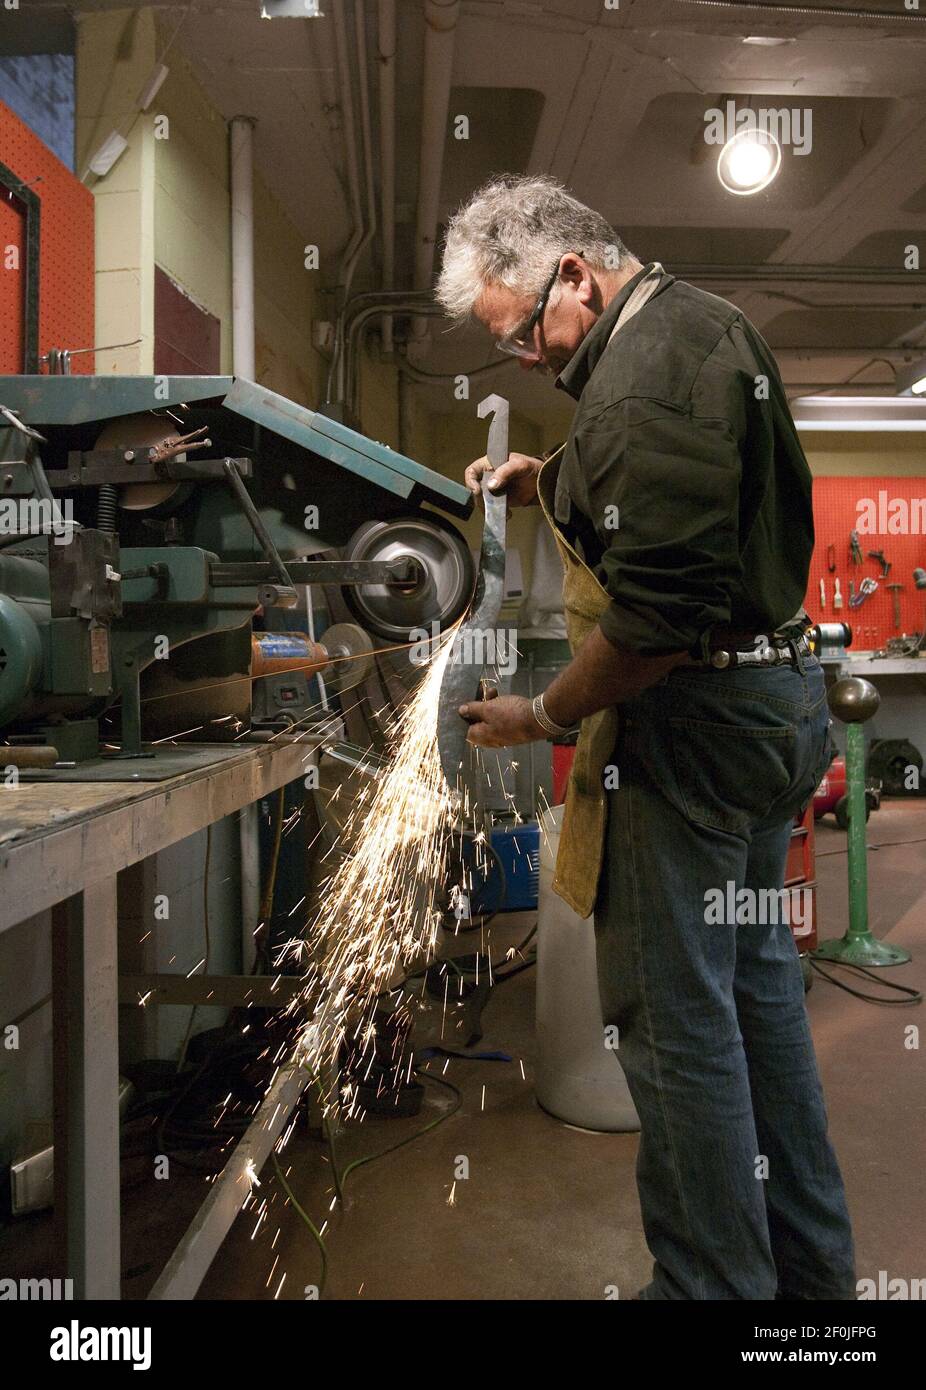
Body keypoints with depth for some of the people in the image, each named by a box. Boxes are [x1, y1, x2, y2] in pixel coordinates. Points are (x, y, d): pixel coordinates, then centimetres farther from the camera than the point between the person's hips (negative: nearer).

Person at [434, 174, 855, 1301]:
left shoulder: (639, 385, -19)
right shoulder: (705, 319, 14)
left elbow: (657, 622, -26)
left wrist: (539, 718, -12)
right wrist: (545, 483, 11)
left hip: (694, 725, -11)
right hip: (780, 694, 11)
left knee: (674, 1011, 1)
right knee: (756, 975, 19)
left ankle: (715, 1281, 19)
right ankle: (811, 1262, 36)